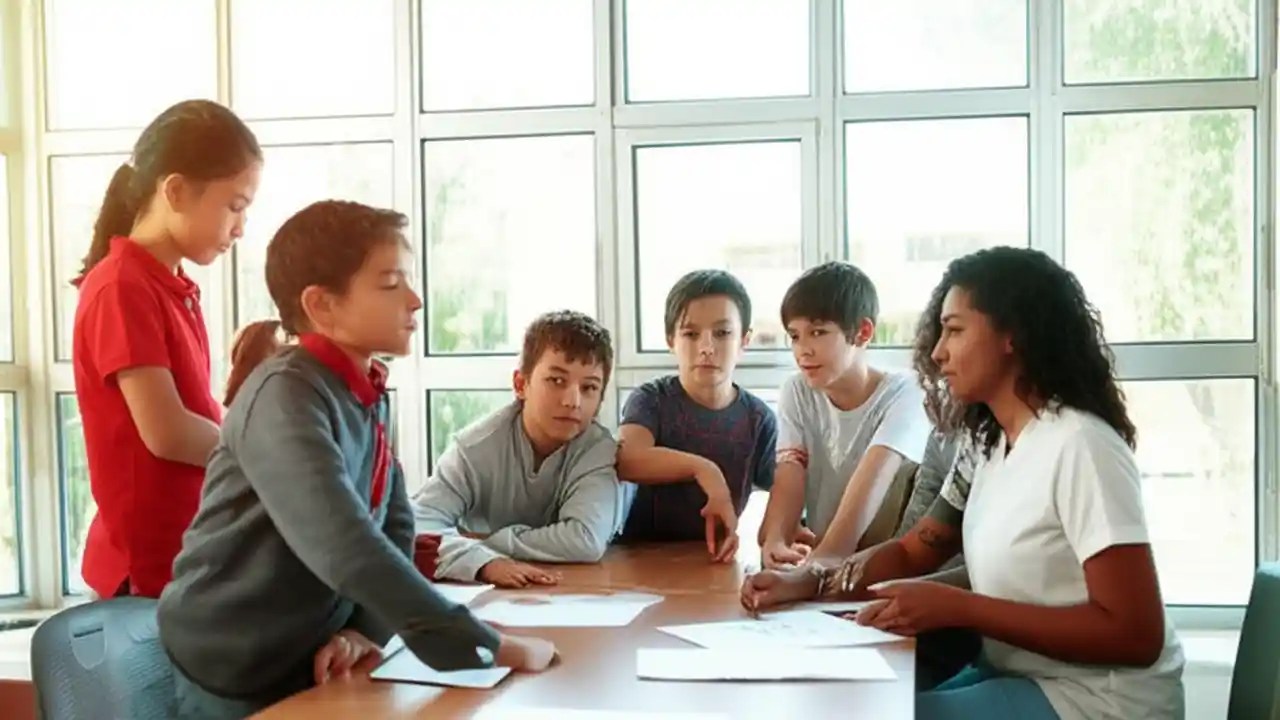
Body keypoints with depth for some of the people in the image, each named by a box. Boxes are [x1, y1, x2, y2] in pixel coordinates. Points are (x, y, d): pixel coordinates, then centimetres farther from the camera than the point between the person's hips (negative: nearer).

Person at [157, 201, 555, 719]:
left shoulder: (368, 396, 2)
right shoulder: (285, 396, -24)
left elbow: (393, 531, 3)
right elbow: (343, 545, -36)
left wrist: (366, 629, -15)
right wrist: (481, 645, -36)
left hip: (306, 664, 7)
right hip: (231, 677, -7)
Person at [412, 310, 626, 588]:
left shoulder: (599, 449, -17)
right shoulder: (478, 444, -17)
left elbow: (585, 541, -31)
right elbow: (418, 525, -28)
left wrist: (487, 541, -25)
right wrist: (484, 560, -44)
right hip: (481, 591, 1)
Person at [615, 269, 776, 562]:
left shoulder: (758, 418, 1)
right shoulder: (651, 400, -5)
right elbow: (626, 461, -22)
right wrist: (702, 469, -32)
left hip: (715, 557, 1)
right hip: (642, 553, -1)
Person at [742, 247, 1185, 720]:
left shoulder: (1079, 445, -19)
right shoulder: (985, 441, 7)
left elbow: (1136, 635, -22)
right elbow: (913, 552, 14)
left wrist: (957, 608, -26)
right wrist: (804, 583, -4)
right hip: (1018, 675, 7)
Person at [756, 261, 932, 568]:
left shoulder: (901, 393, -10)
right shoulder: (797, 391, 4)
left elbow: (870, 481, -23)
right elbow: (788, 477, -8)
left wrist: (825, 558, -36)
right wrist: (775, 541, -27)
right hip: (817, 552, 1)